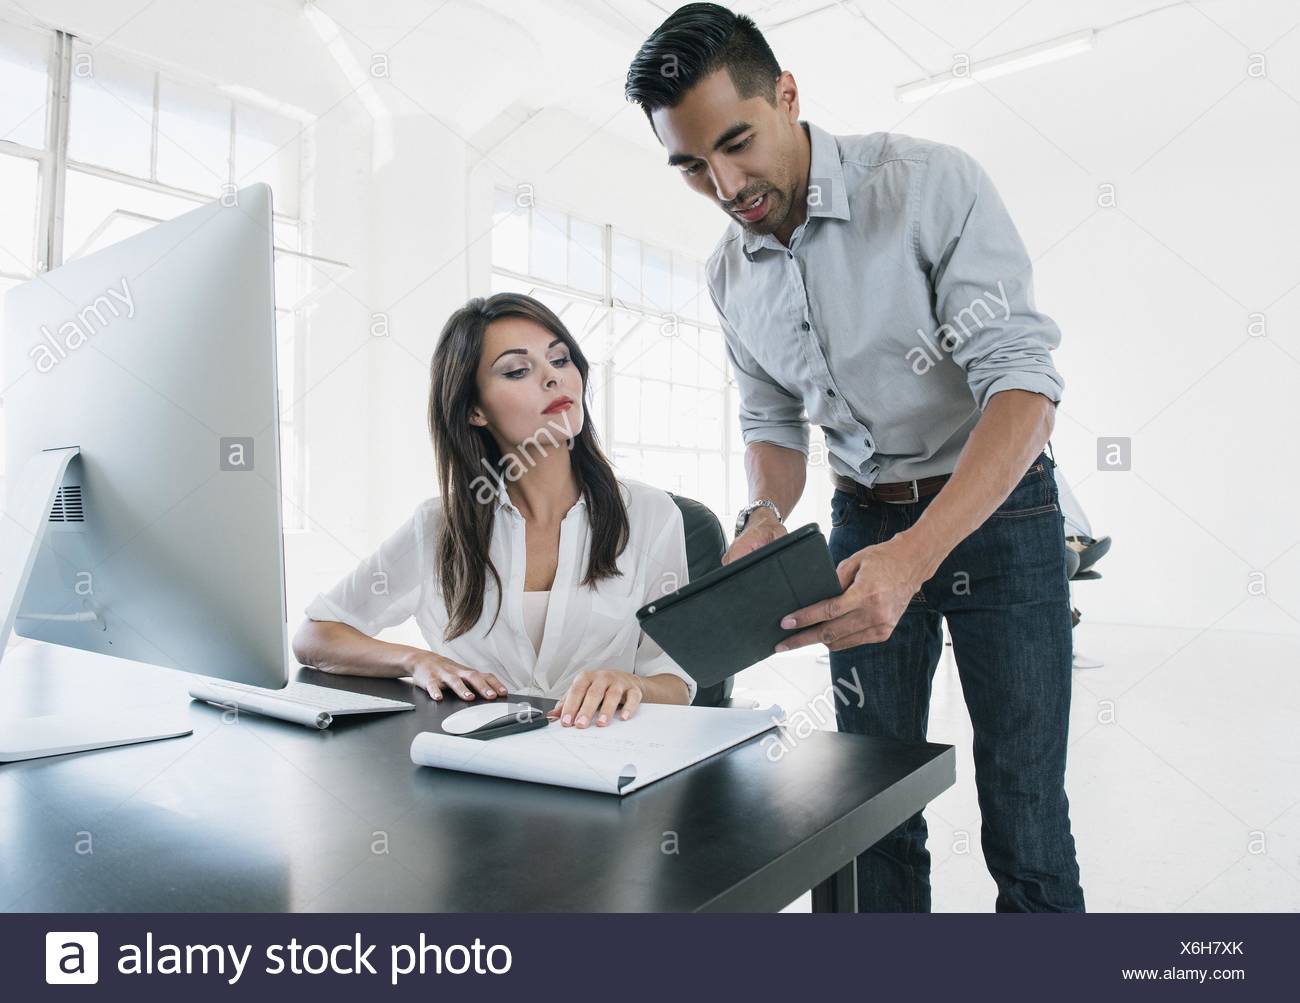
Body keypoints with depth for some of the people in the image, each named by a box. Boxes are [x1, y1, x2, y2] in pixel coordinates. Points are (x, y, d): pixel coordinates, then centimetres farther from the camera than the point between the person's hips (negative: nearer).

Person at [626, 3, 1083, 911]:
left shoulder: (932, 182, -15)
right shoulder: (731, 275, 2)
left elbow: (1023, 377, -22)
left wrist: (917, 554, -36)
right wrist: (765, 519, -13)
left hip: (998, 508, -4)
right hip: (865, 522, 4)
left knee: (1024, 823, 0)